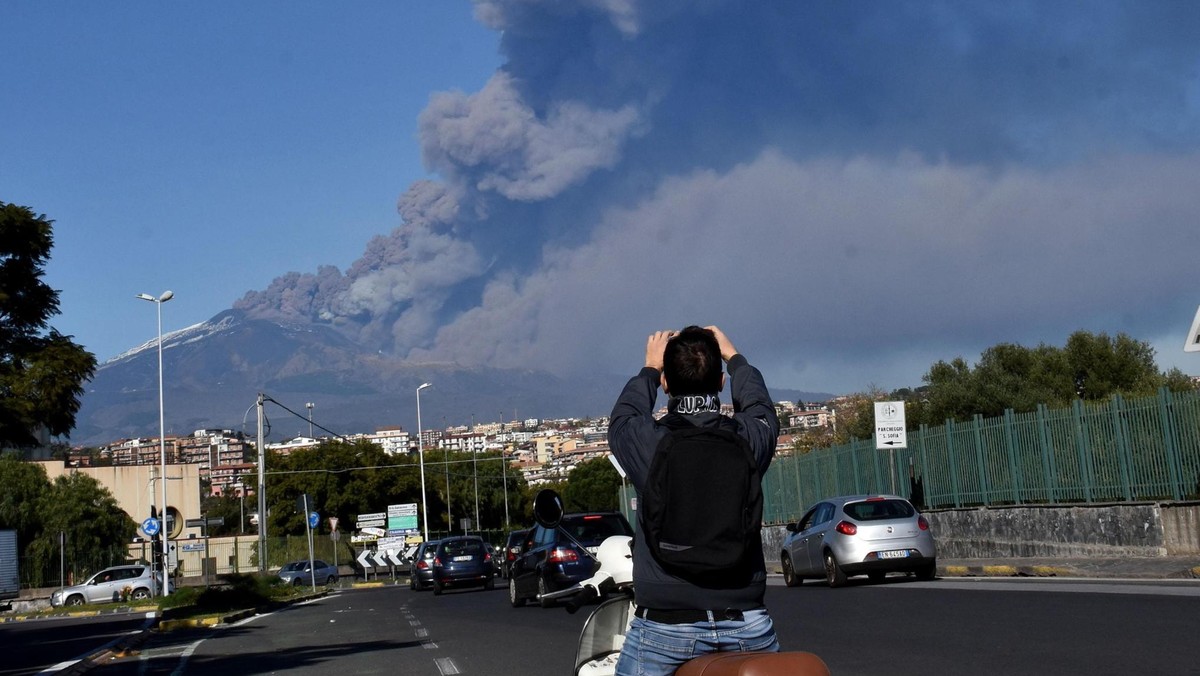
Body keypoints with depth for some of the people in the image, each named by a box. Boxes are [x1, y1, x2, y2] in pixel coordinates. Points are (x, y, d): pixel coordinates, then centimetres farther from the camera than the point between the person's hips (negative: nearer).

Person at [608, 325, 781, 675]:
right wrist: (733, 356, 37)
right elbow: (760, 405, 22)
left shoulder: (646, 441, -8)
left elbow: (623, 415, 16)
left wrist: (650, 368, 31)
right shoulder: (750, 438, -2)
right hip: (747, 625, 2)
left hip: (664, 628, -2)